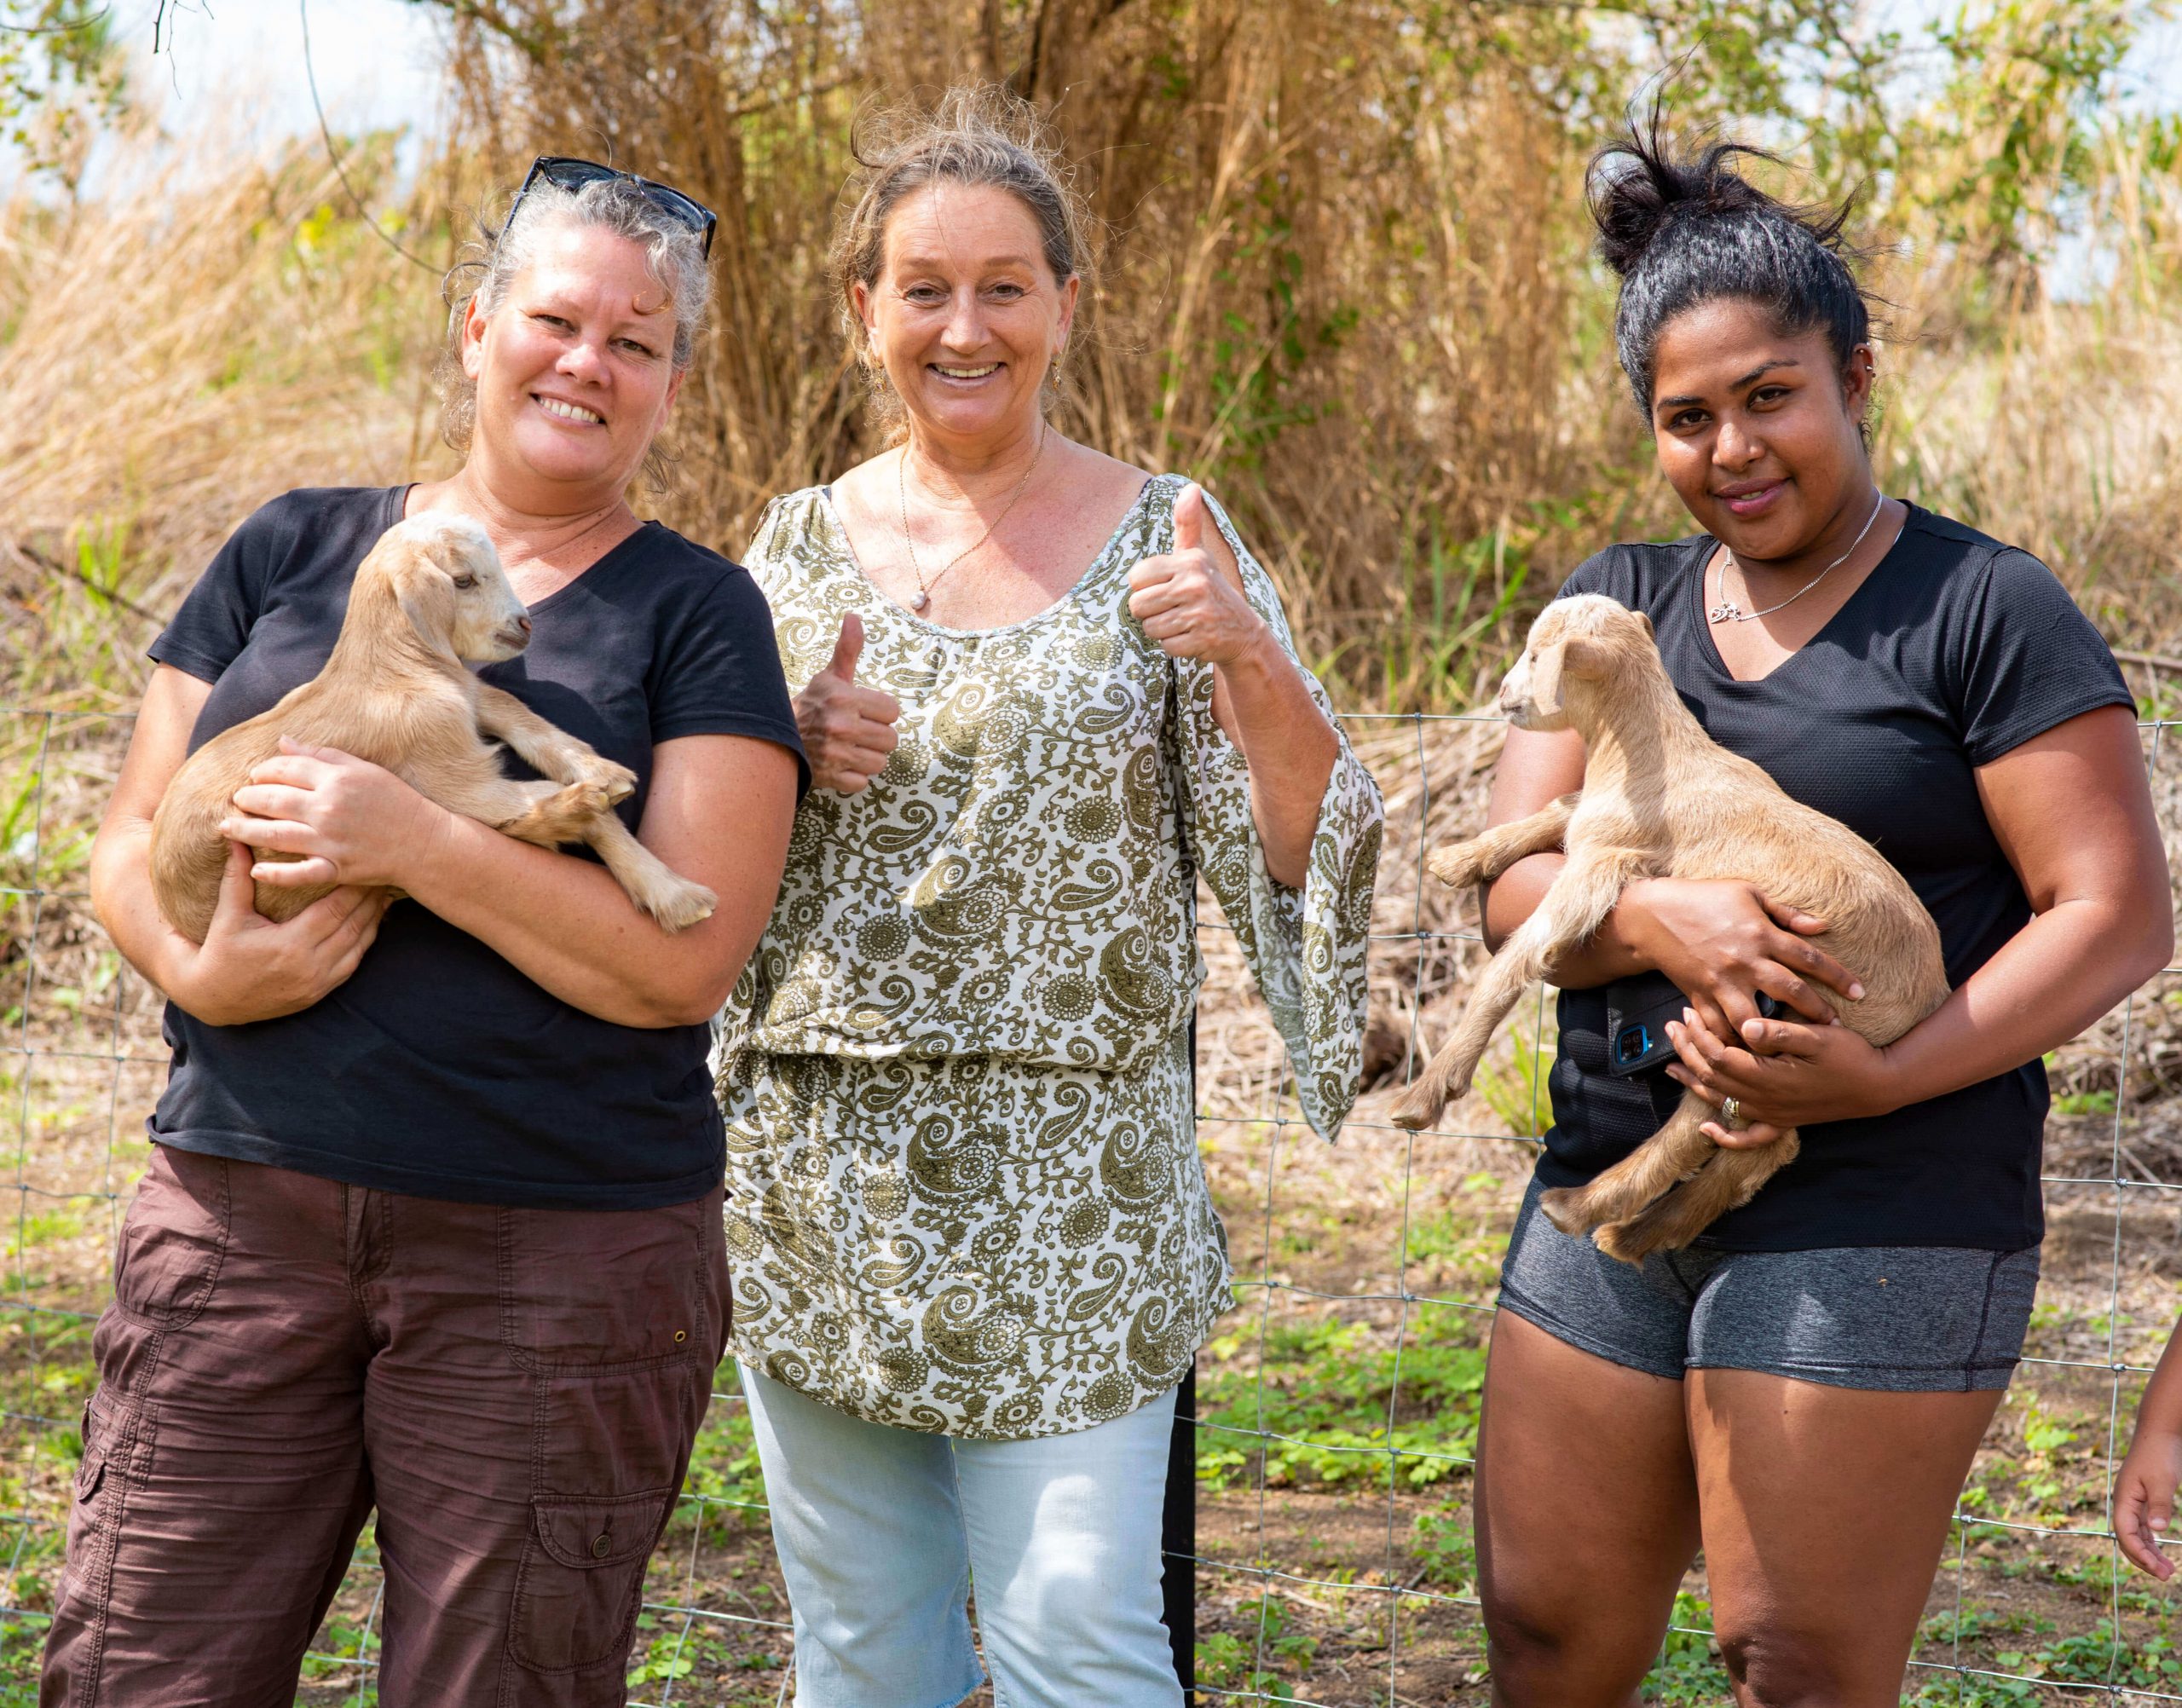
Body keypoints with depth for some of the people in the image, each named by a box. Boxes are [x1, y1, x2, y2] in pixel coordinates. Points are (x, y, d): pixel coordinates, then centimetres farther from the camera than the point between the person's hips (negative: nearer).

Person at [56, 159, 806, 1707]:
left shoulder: (698, 617, 2)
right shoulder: (292, 551, 12)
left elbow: (686, 958, -9)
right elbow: (128, 840, 12)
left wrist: (413, 842, -19)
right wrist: (200, 969, -10)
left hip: (558, 1259, -2)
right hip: (245, 1214, 3)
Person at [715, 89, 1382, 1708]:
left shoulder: (1161, 543, 0)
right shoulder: (801, 545, 7)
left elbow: (1301, 847, -5)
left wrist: (1252, 664, -23)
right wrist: (792, 751, -7)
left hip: (1064, 1186, -3)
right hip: (818, 1175, 3)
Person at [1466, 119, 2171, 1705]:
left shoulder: (1985, 608, -6)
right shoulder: (1613, 605, 10)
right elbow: (1512, 887, 1)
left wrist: (1883, 1079, -22)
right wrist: (1662, 920, -21)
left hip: (1877, 1218, -5)